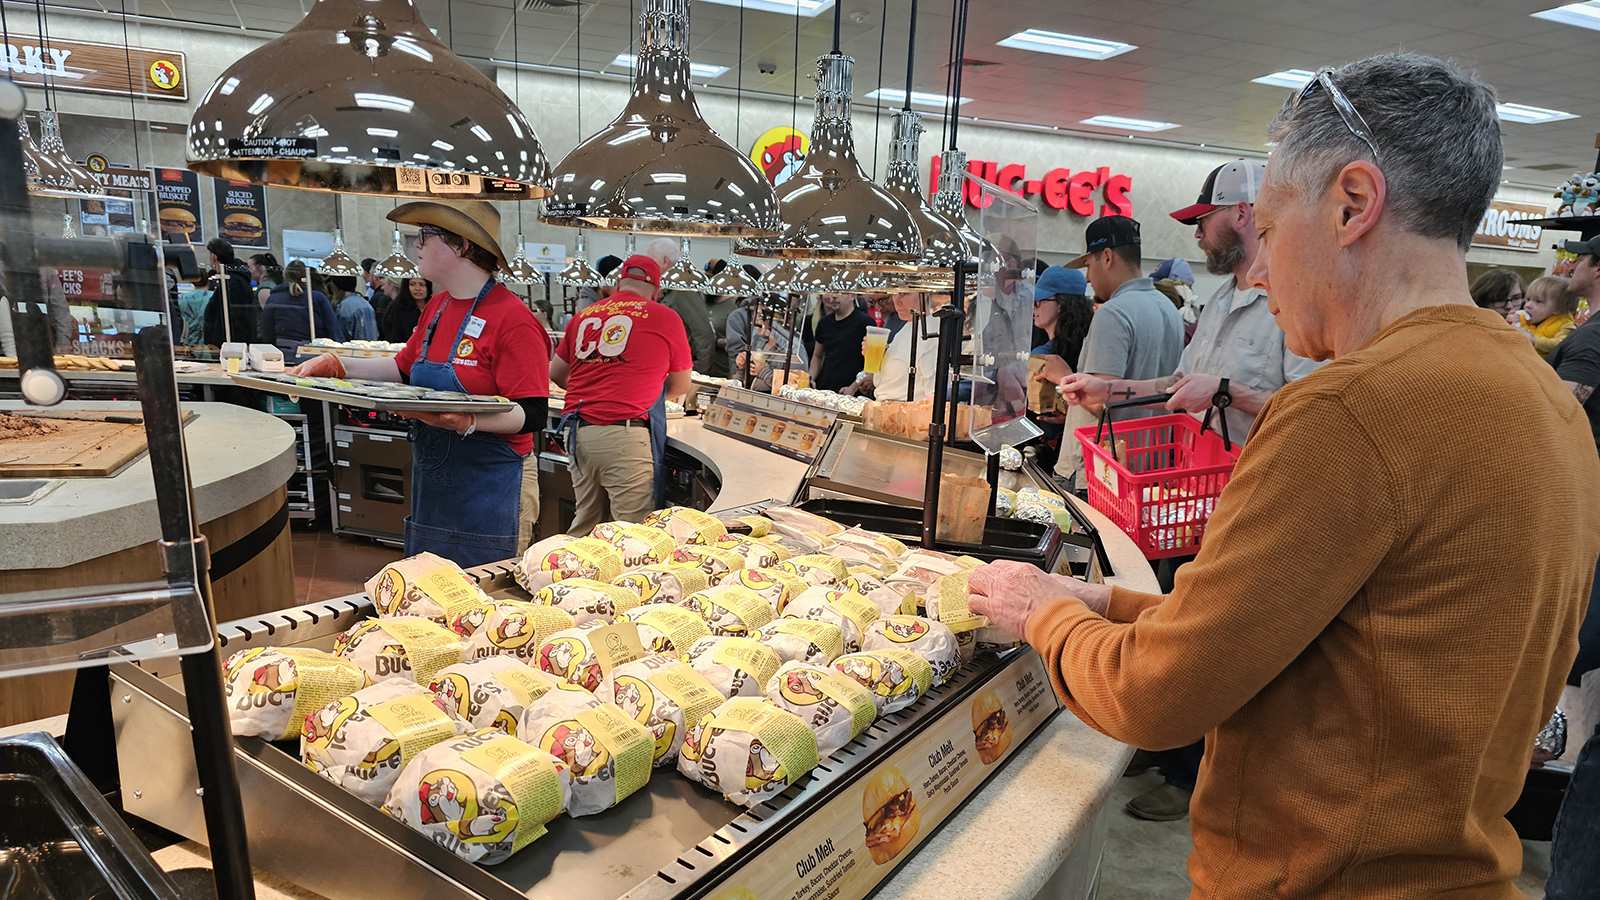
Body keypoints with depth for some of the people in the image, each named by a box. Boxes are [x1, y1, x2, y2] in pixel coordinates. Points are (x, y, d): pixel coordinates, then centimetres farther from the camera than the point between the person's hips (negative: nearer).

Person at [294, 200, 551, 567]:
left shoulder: (512, 318, -17)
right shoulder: (437, 306, 10)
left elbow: (533, 415, -21)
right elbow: (405, 367, 25)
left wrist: (466, 421, -33)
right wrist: (339, 366, 14)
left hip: (484, 490, -8)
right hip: (430, 481, 8)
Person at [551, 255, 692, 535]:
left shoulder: (584, 315, 16)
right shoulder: (665, 318, 4)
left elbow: (555, 373, 26)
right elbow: (682, 387, 16)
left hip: (576, 431, 6)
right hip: (622, 433, -6)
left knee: (585, 522, 16)